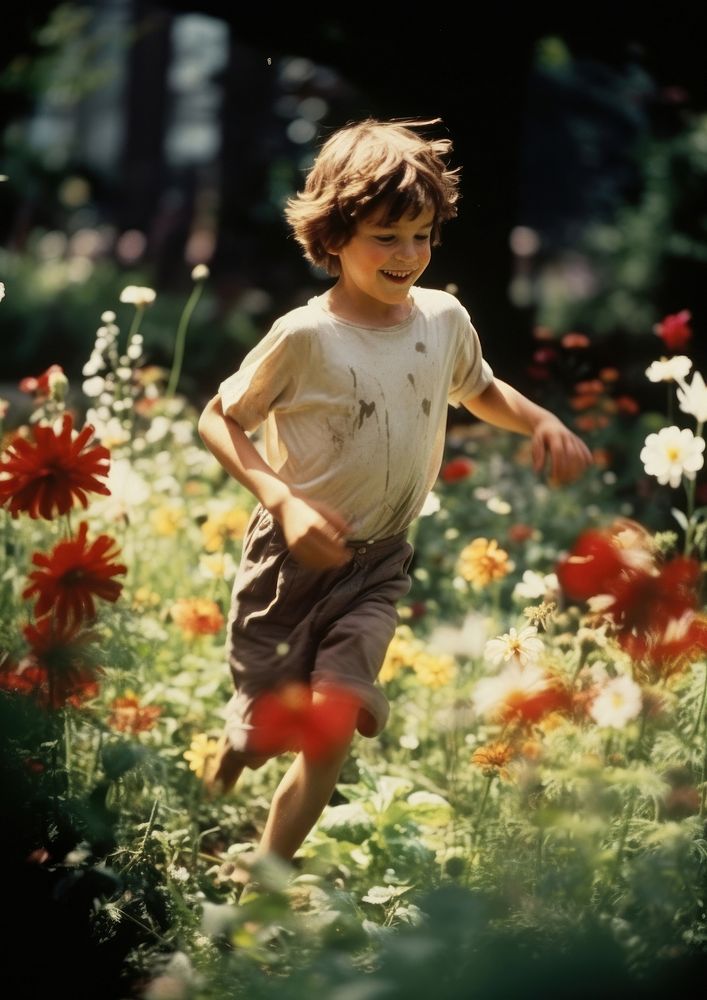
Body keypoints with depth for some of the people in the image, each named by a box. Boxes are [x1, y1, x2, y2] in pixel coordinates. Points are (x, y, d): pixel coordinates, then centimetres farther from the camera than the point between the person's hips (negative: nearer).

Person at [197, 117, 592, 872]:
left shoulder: (445, 319, -4)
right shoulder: (306, 336, -19)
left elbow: (480, 391, 17)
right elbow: (218, 420, -12)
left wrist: (541, 421, -3)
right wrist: (284, 501, -25)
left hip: (378, 562, 3)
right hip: (294, 556, -3)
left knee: (332, 731, -9)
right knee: (262, 732, 8)